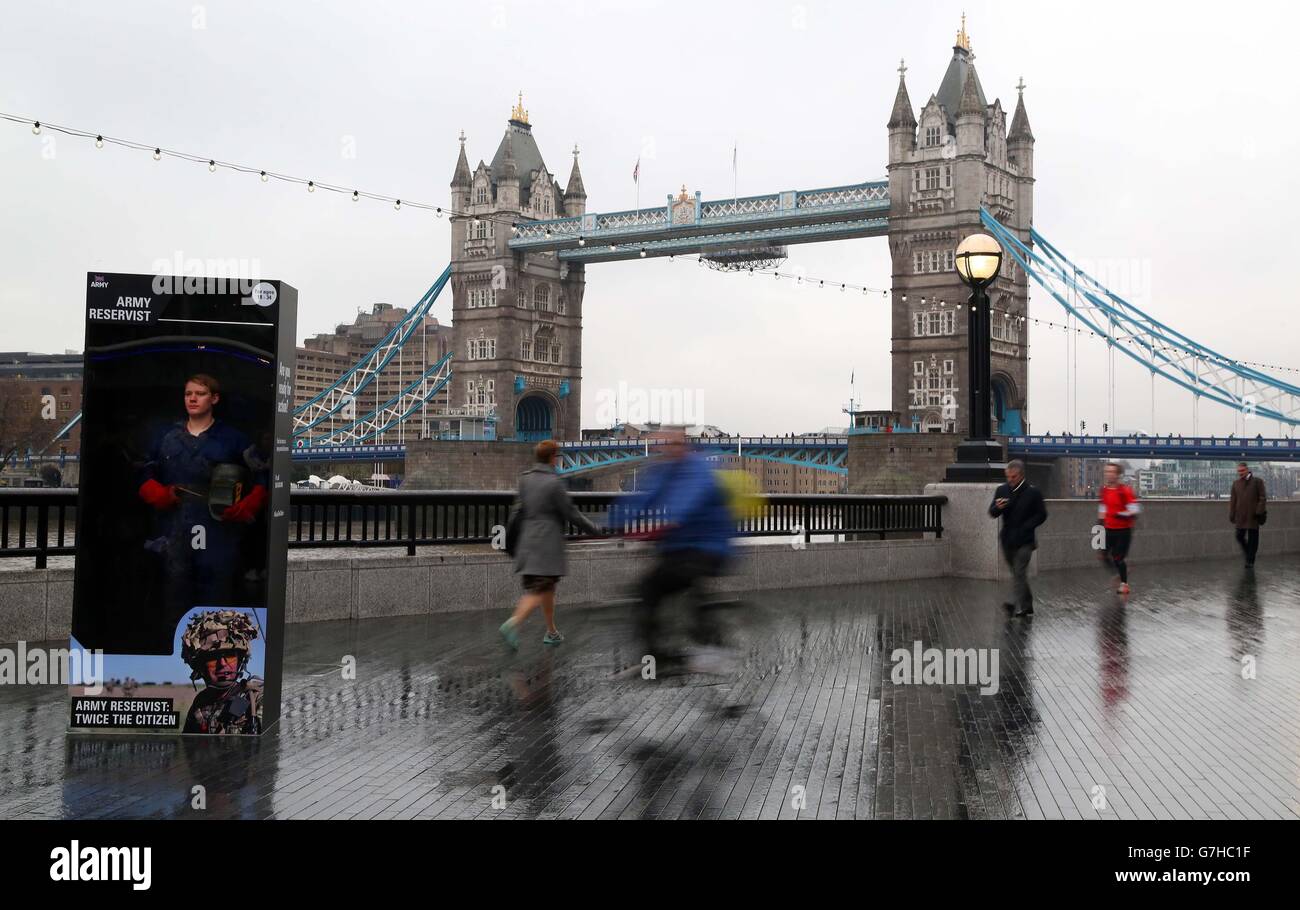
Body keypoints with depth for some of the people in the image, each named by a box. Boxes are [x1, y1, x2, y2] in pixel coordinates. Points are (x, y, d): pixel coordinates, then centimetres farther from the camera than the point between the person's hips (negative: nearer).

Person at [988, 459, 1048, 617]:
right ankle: (1027, 605, 26)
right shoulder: (1001, 490, 6)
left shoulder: (1032, 492, -6)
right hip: (1007, 539, 5)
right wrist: (997, 508, -16)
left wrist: (1025, 527, -13)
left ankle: (1020, 606, -8)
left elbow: (1041, 515, -2)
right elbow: (992, 513, 7)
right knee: (1016, 573, 14)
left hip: (1024, 540, -5)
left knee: (1019, 573, -11)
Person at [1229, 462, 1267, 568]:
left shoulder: (1257, 482, 1)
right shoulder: (1236, 483, 11)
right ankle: (1249, 554, 23)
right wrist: (1232, 515, 5)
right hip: (1240, 517, 3)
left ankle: (1250, 561, 7)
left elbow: (1263, 498, -2)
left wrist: (1259, 512, -10)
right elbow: (1232, 501, 11)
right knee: (1239, 537, 1)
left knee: (1252, 539, 1)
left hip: (1253, 516, -3)